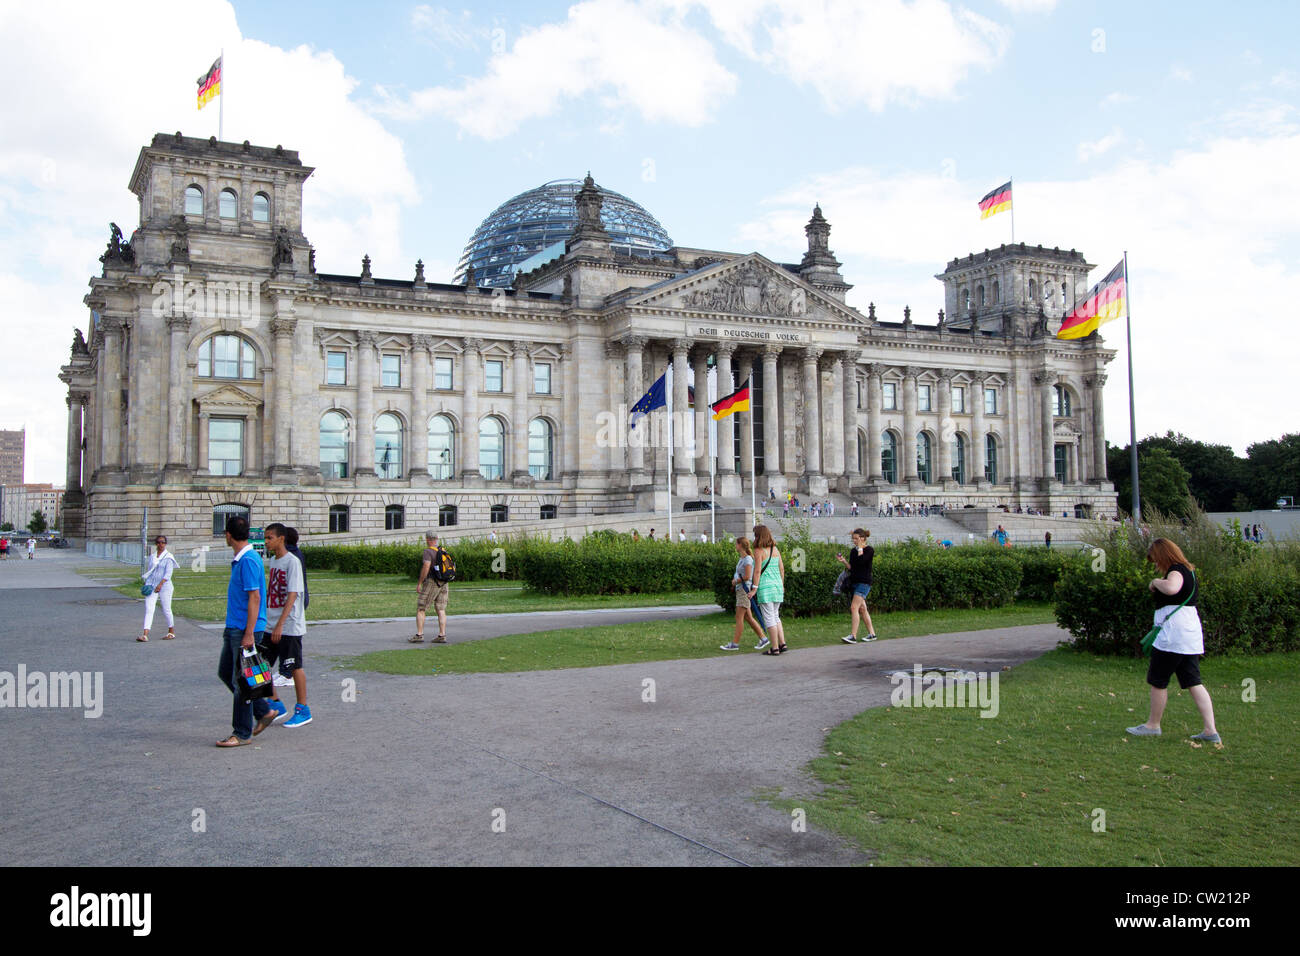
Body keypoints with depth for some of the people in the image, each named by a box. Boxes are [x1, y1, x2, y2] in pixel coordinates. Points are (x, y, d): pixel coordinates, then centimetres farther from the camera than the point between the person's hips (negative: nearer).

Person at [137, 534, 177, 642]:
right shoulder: (152, 556, 12)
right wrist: (146, 583, 8)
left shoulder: (169, 557, -4)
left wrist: (161, 584, -22)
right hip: (152, 585, 4)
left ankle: (171, 632, 21)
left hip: (164, 586, -4)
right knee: (148, 609, -8)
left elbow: (168, 573, -12)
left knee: (166, 610, 2)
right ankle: (145, 635, -14)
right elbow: (149, 571, 20)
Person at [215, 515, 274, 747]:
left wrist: (249, 634, -23)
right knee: (226, 672, 15)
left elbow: (254, 598, -22)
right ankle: (263, 712, 22)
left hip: (245, 629, -10)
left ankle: (242, 733, 7)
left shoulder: (249, 561, -18)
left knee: (241, 680, -3)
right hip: (234, 627, 10)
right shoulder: (239, 560, 13)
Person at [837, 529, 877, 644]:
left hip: (864, 583, -8)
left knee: (854, 607, -17)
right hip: (854, 582, 8)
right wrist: (843, 561, -2)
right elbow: (851, 567, 13)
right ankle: (872, 634, 21)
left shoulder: (869, 550, -7)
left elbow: (861, 561, -23)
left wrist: (860, 547, -13)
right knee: (862, 609, 12)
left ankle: (853, 636, -20)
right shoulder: (853, 551, 13)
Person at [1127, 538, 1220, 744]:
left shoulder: (1176, 571, -14)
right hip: (1190, 635, 10)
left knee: (1157, 681, 4)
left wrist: (1156, 582, -18)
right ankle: (1210, 729, 2)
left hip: (1173, 636, -10)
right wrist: (1158, 583, 16)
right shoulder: (1187, 571, 18)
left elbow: (1171, 588, -37)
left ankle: (1153, 725, 16)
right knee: (1193, 683, 7)